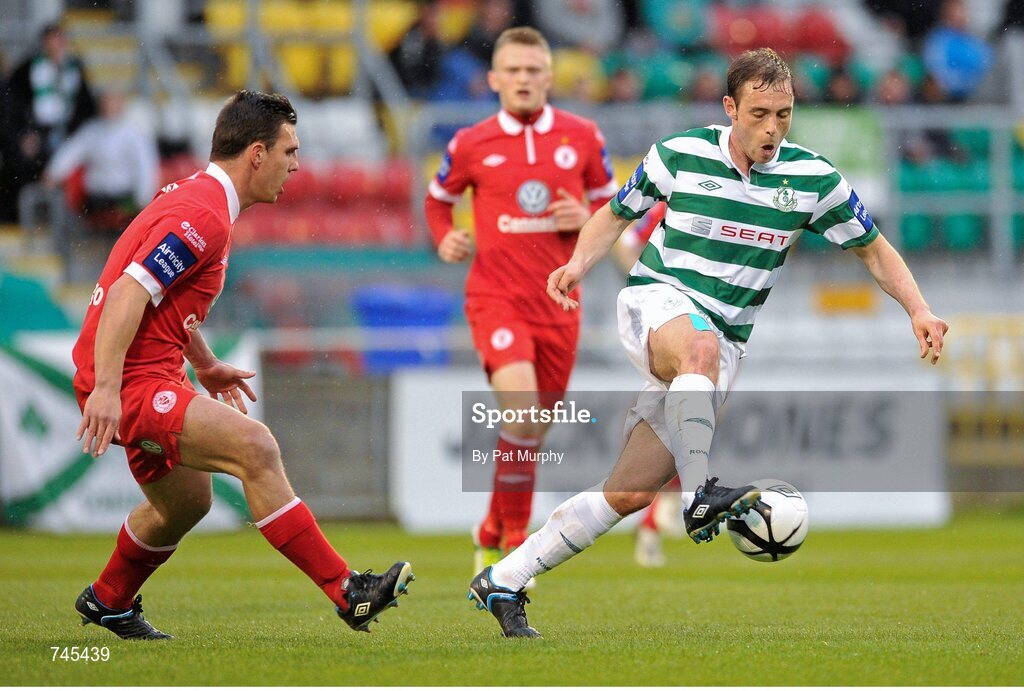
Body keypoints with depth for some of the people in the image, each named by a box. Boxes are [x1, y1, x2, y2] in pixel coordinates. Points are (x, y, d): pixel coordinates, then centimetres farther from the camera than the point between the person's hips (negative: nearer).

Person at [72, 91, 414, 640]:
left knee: (186, 502, 24)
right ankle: (346, 591, -26)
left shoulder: (195, 199, 15)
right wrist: (106, 388, -32)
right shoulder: (203, 217, -19)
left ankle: (107, 602, 45)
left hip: (155, 378, 11)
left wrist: (206, 365, 31)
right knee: (253, 445, -23)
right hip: (131, 385, -11)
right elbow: (127, 294, -27)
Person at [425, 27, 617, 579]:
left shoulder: (581, 138, 4)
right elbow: (438, 200, 17)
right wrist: (445, 238, -3)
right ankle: (515, 539, -14)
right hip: (496, 298, -3)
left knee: (530, 435, 10)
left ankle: (492, 533, 33)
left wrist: (587, 218, -7)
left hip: (558, 303, 3)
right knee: (520, 409, -25)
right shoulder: (471, 145, 0)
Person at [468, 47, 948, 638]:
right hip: (656, 301, -2)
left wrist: (920, 310, -6)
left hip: (723, 341, 2)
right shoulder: (680, 155, -3)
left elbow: (875, 250, 9)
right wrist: (578, 264, -6)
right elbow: (617, 213, 12)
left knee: (631, 492, -7)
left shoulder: (813, 178, -1)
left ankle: (504, 582, 1)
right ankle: (700, 497, -48)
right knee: (701, 347, -42)